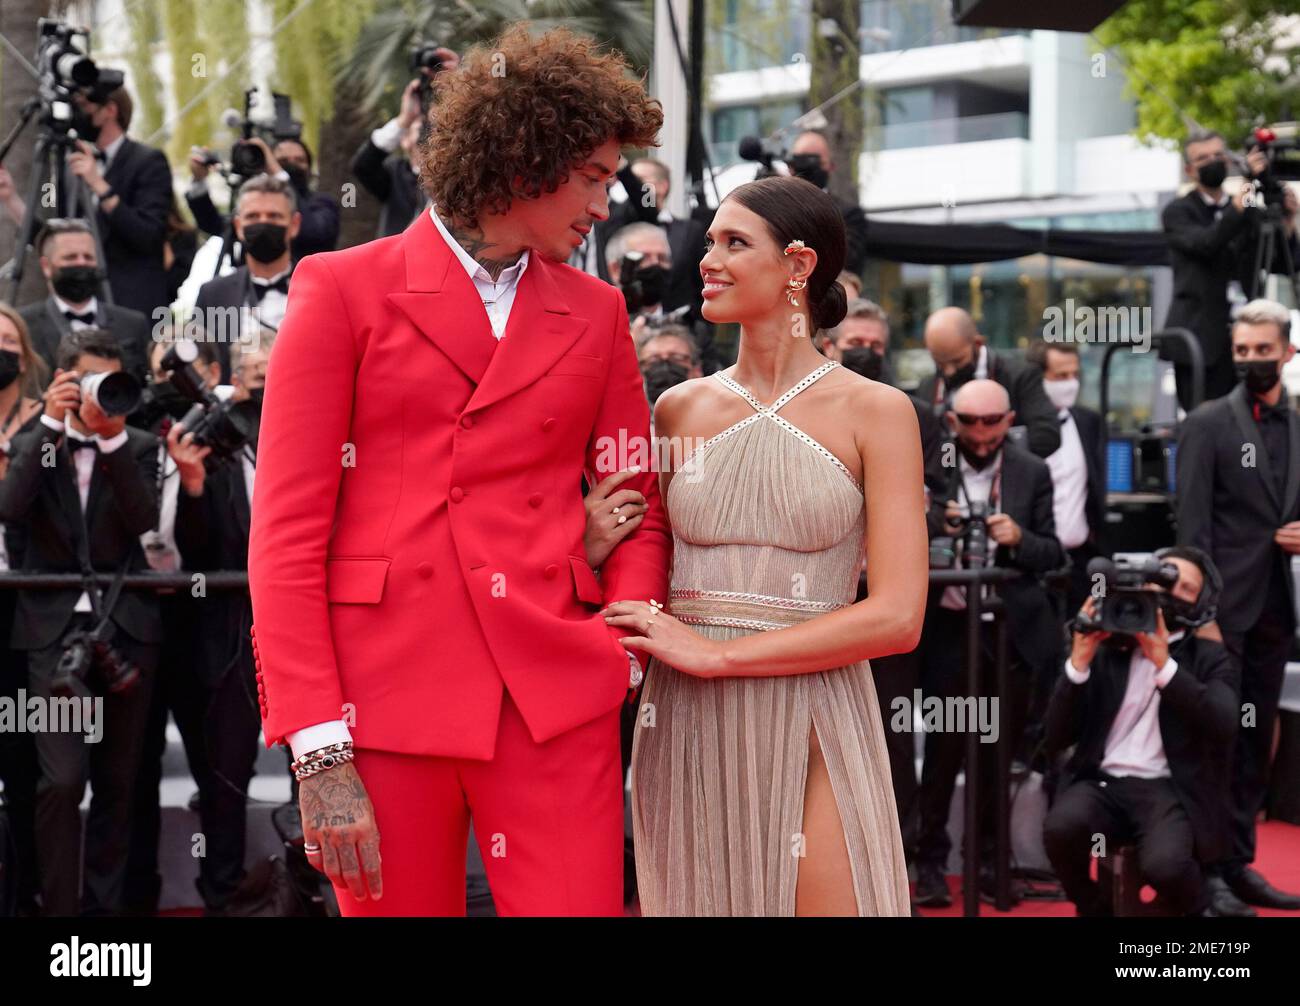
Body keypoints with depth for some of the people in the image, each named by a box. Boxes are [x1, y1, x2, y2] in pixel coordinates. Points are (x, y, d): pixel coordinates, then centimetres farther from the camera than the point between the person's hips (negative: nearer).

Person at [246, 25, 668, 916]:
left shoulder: (594, 312, 13)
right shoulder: (346, 290, 2)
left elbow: (640, 509, 16)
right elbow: (287, 532, -4)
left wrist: (620, 654, -4)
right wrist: (319, 754, -12)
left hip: (553, 697, 3)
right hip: (383, 695, -2)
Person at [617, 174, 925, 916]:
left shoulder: (874, 412, -2)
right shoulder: (679, 409, 9)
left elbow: (898, 617, -10)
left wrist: (715, 654, -13)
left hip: (810, 727, -3)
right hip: (689, 727, 3)